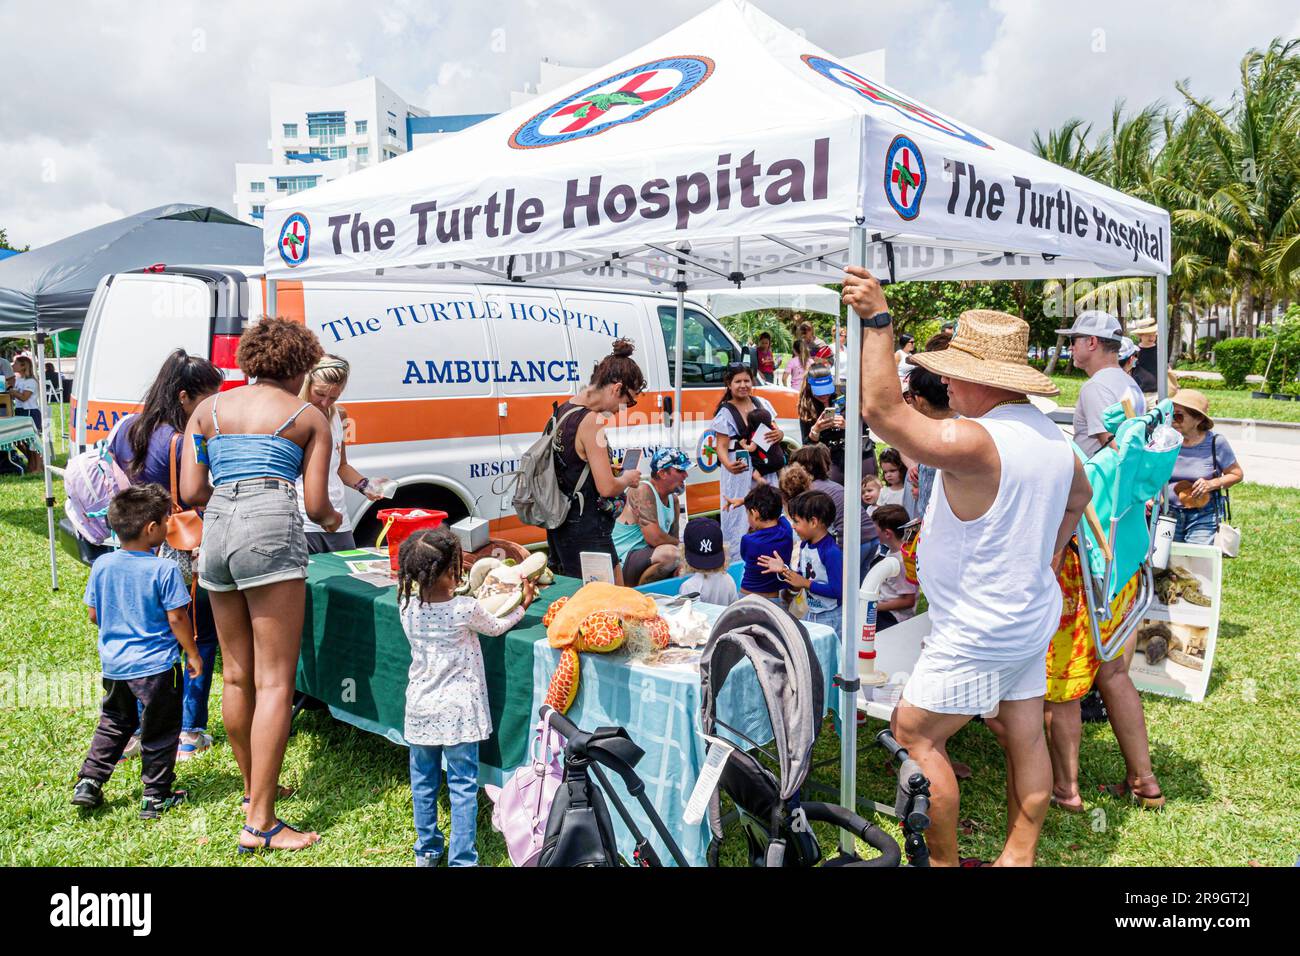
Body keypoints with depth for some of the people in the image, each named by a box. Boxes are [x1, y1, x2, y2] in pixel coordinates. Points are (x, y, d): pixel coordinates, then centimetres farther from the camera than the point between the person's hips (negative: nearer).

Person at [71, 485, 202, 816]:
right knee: (159, 732, 9)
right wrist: (192, 653, -4)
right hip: (156, 665, -5)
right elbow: (176, 618, -16)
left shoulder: (102, 565, -2)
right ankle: (156, 796, 16)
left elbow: (94, 615, 6)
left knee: (113, 723, 25)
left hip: (113, 664, 5)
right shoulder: (164, 569, -19)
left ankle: (88, 782, 23)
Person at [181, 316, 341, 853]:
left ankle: (253, 786, 34)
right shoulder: (308, 416, 8)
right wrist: (331, 521, 26)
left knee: (236, 675, 18)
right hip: (271, 531, -5)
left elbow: (191, 492, 10)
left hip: (215, 532, 5)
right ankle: (259, 823, -3)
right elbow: (315, 505, 4)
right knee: (275, 681, -3)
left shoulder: (208, 410, 17)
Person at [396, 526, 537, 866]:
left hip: (421, 708, 4)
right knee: (463, 786, 6)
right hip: (458, 711, -4)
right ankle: (461, 859, 11)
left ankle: (426, 851, 31)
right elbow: (496, 628, 2)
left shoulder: (408, 606, -8)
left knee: (423, 782, 18)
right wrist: (523, 606, 16)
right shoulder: (465, 609, -19)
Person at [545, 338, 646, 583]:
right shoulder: (591, 421, -20)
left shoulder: (564, 410, 8)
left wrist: (606, 469, 13)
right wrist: (628, 479, -2)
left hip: (561, 525, 10)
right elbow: (607, 487, -21)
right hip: (586, 533, -10)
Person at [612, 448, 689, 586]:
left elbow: (673, 539, 11)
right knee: (669, 553, -32)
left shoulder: (674, 500, 11)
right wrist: (679, 543, -8)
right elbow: (654, 538, -26)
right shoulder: (643, 492, -16)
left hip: (647, 558, 9)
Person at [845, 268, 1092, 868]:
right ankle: (1019, 855, 28)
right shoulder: (1051, 437, 6)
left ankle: (944, 862, 13)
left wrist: (877, 319, -25)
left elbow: (882, 410, -28)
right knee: (1024, 736, 16)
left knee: (915, 735, 4)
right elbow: (1079, 494, 26)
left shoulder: (974, 441, -26)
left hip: (976, 633, -9)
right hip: (1032, 618, 9)